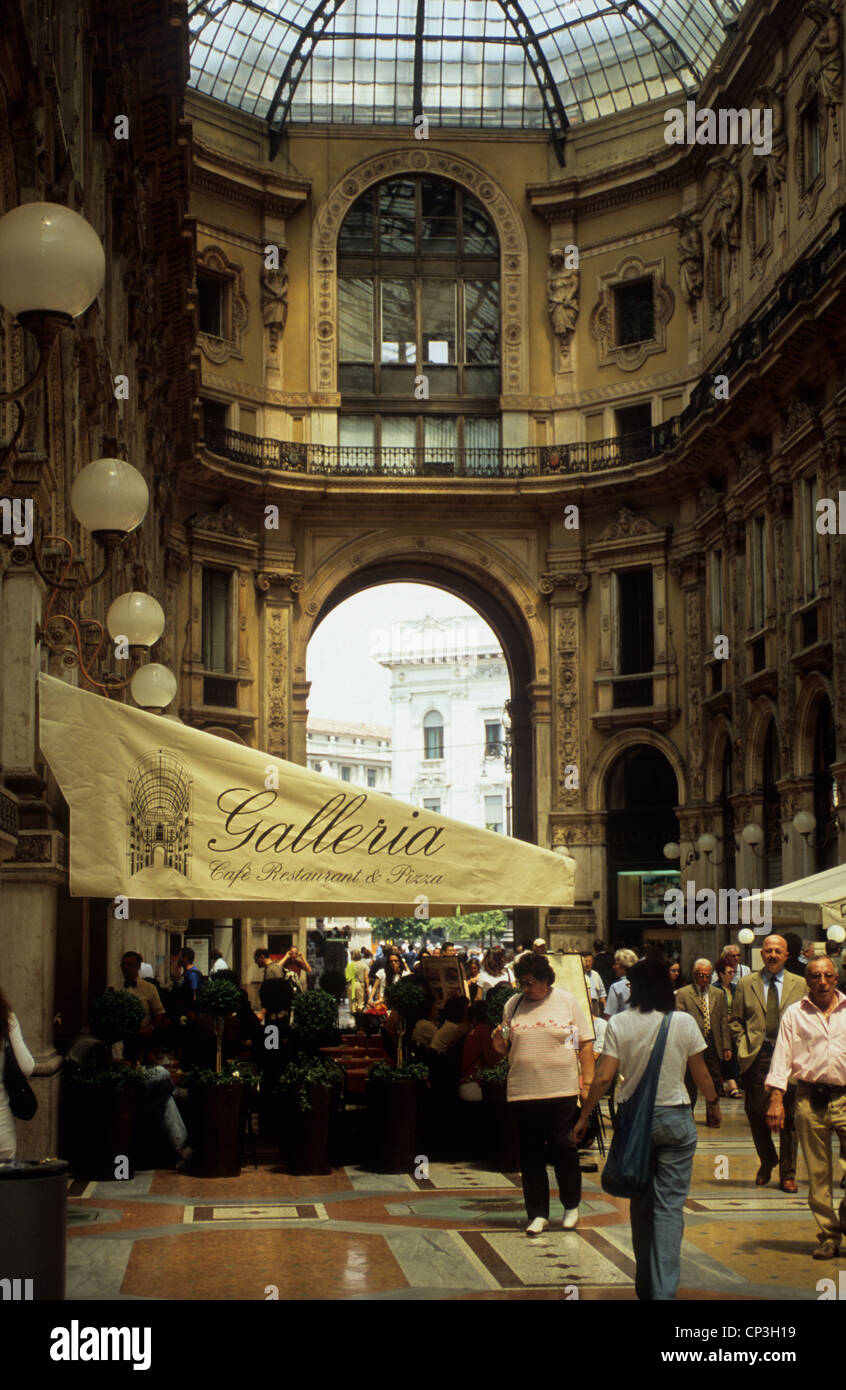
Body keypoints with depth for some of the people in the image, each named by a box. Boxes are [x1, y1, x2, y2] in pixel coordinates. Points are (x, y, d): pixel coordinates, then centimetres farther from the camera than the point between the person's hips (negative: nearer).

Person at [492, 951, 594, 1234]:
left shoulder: (568, 1002, 2)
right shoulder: (513, 1005, 9)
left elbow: (585, 1044, 3)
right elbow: (504, 1049, 16)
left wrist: (587, 1083, -3)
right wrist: (499, 1042, -8)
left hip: (562, 1090, -2)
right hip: (523, 1091, 3)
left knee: (563, 1148, -1)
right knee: (531, 1153, 5)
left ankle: (571, 1207, 18)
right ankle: (538, 1214, 12)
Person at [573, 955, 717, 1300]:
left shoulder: (619, 1024, -5)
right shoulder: (684, 1022, -6)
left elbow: (604, 1077, -7)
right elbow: (701, 1076, 3)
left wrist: (583, 1117, 4)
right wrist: (713, 1104, 22)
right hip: (675, 1118, -1)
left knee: (640, 1203, 14)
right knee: (670, 1206, 0)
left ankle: (645, 1285, 23)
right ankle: (664, 1290, -7)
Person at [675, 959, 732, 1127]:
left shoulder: (718, 994, 11)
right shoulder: (683, 994, 1)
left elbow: (724, 1021, 11)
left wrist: (727, 1046, 5)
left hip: (713, 1045, 3)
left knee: (714, 1085, 6)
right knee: (690, 1085, 4)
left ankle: (713, 1118, 17)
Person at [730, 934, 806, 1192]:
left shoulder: (799, 984, 8)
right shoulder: (746, 984, 9)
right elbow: (736, 1020, 12)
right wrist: (744, 1046, 0)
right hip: (757, 1056, 1)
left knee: (789, 1117, 1)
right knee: (757, 1114, 3)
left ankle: (787, 1174, 11)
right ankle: (766, 1163, 27)